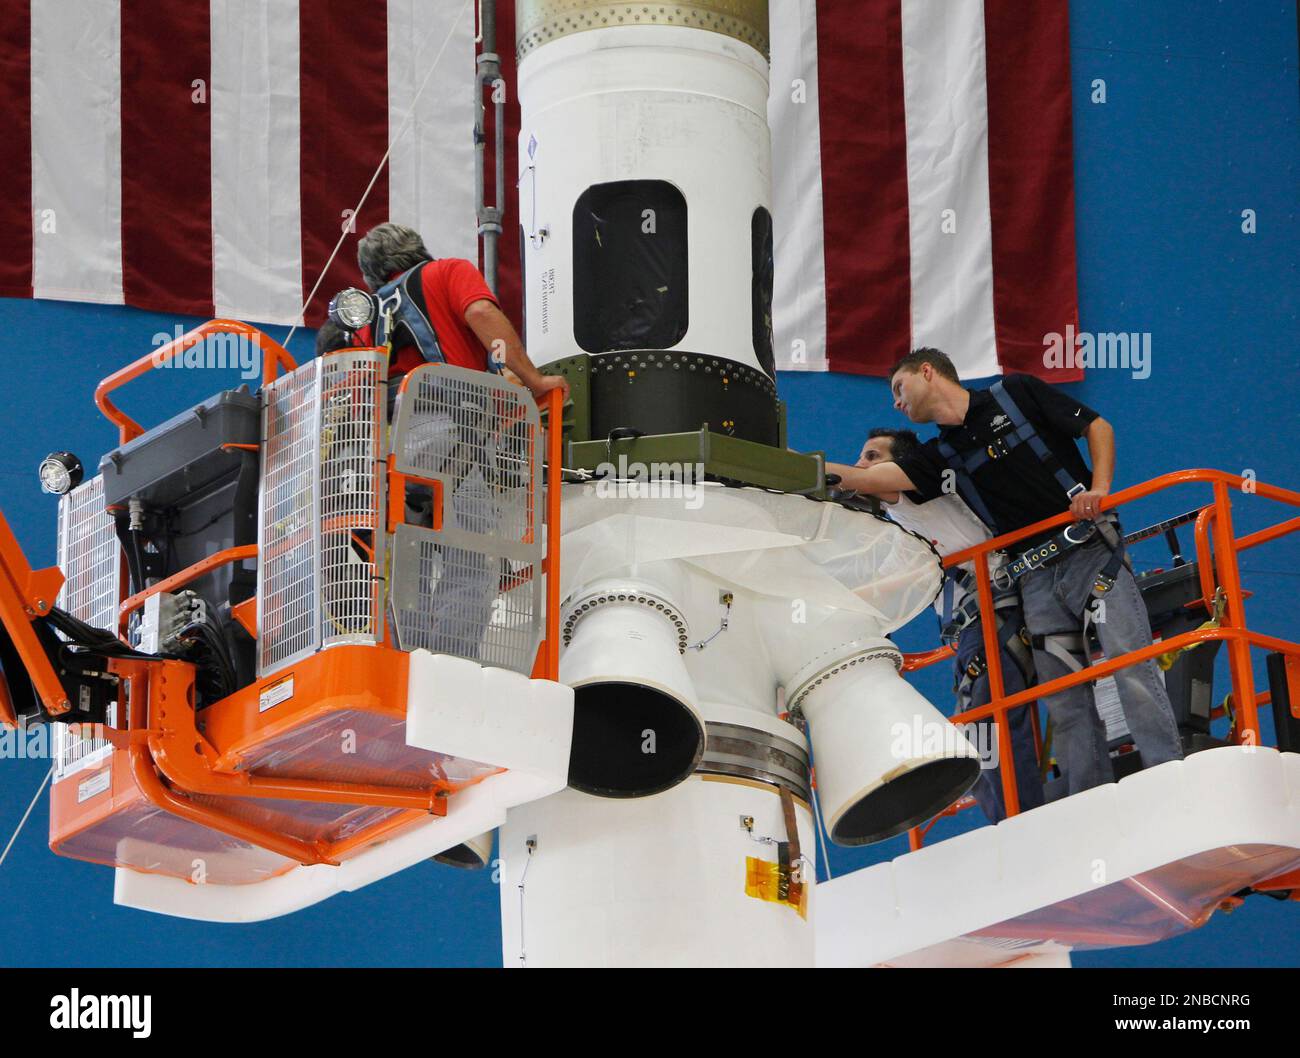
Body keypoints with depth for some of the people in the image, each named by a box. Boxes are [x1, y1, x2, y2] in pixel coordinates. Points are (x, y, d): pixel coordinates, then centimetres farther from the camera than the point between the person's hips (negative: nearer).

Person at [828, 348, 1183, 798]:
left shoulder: (1016, 393, 4)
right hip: (1037, 579, 5)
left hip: (1091, 552, -5)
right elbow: (869, 480, 4)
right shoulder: (941, 455, 15)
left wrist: (1098, 489, -11)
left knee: (1130, 664, -17)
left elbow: (1098, 427, 4)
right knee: (1065, 704, -2)